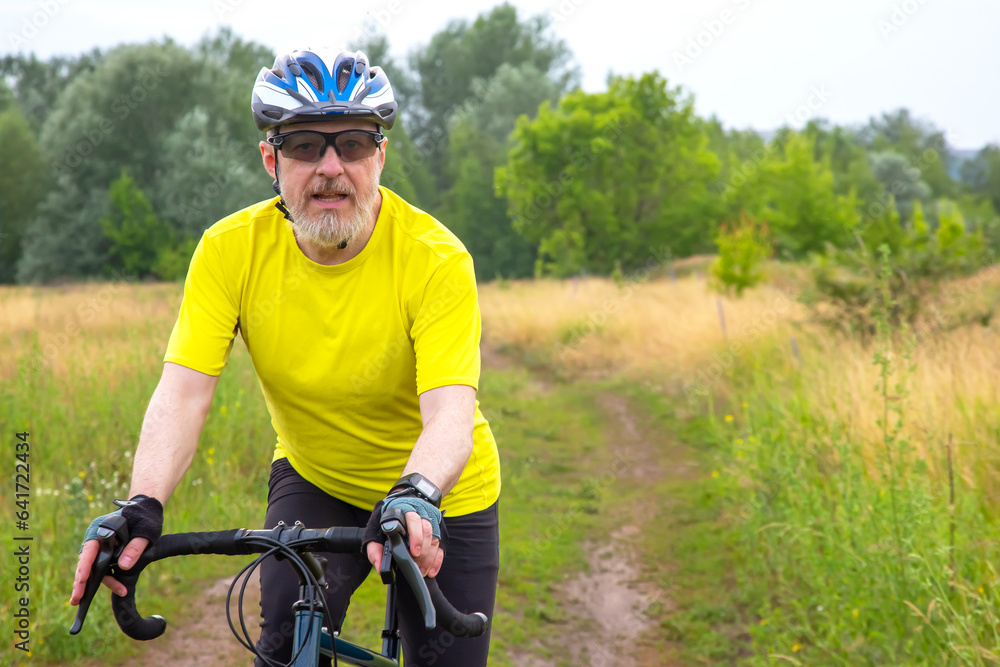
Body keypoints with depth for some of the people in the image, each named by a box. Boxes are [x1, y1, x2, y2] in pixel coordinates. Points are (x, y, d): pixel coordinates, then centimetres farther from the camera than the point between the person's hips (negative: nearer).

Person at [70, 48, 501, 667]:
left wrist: (416, 496, -54)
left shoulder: (437, 257, -25)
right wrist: (143, 506, -40)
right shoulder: (231, 250, -17)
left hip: (440, 499, -1)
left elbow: (450, 412, -34)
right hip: (314, 481, 1)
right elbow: (182, 392, -23)